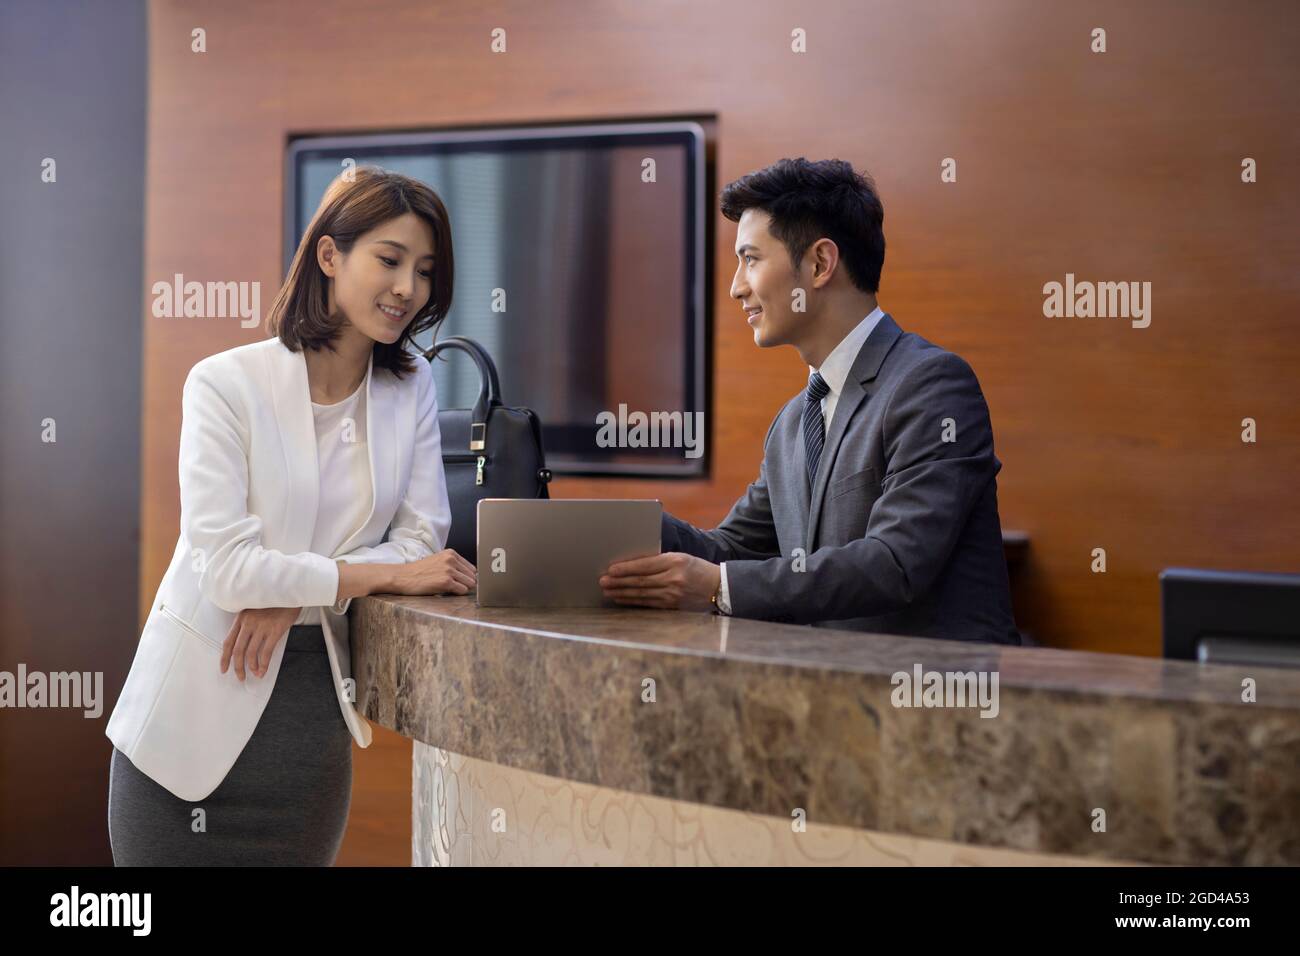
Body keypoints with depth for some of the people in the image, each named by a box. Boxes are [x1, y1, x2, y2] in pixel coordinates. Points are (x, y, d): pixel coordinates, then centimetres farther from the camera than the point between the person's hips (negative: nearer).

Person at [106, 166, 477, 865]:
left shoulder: (413, 388, 2)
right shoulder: (225, 383, -12)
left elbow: (422, 539, -1)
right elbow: (226, 565, -19)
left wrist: (295, 592, -15)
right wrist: (386, 574, -17)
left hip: (314, 696, 4)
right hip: (202, 699, -4)